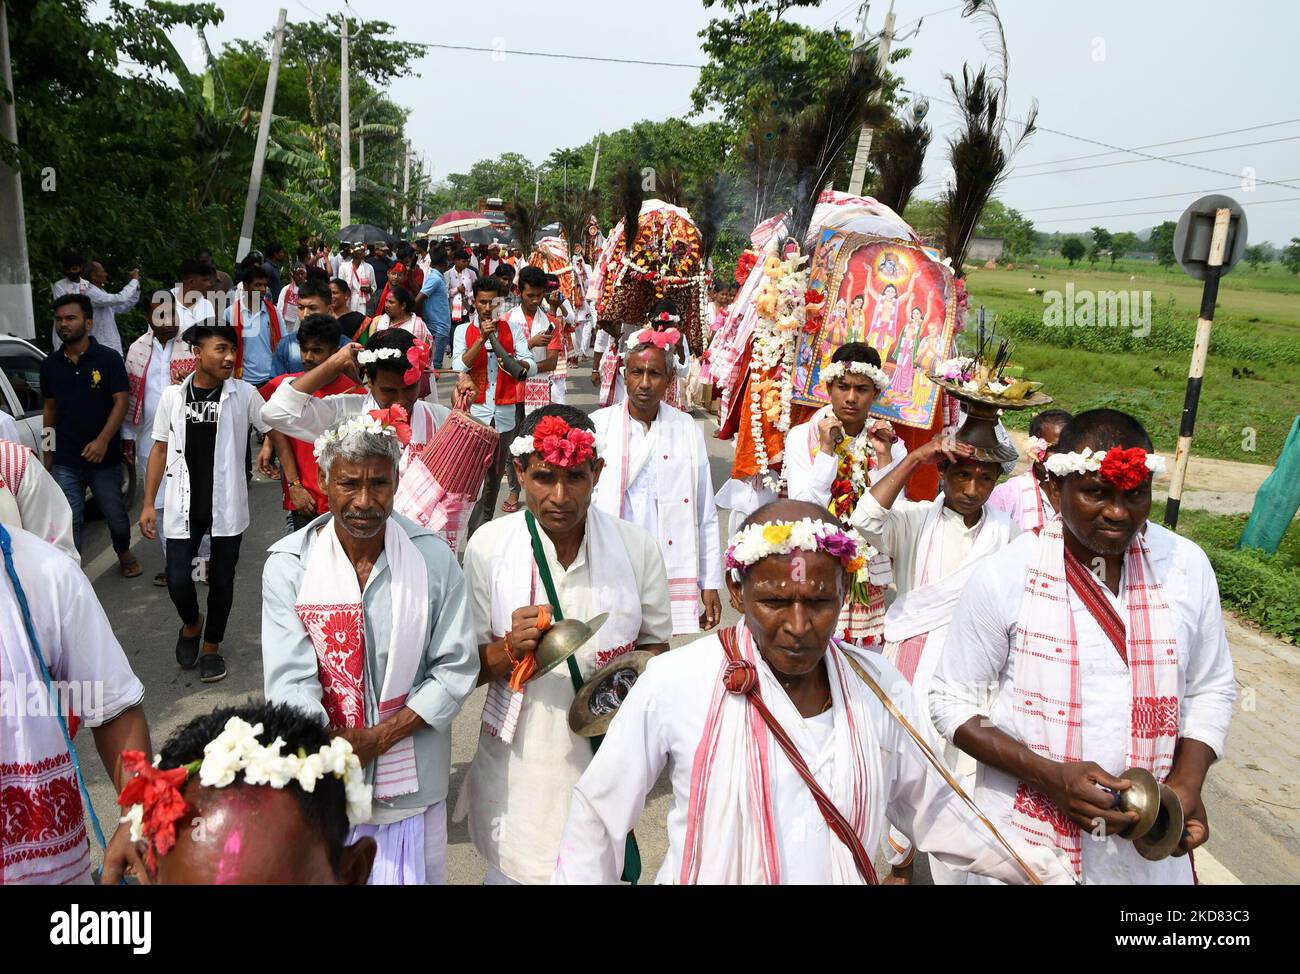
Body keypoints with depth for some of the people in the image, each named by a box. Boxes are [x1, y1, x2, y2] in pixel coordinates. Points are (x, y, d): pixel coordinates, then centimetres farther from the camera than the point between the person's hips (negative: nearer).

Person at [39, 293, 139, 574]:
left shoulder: (109, 359, -6)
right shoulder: (50, 364, 6)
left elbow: (120, 402, -10)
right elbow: (50, 408, 14)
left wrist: (103, 440, -21)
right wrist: (48, 451, 13)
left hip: (104, 457, -2)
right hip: (64, 460, 2)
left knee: (115, 514, 13)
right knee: (68, 521, 0)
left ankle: (124, 554, 39)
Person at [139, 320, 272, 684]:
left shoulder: (244, 394, -5)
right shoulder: (172, 396, 0)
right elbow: (159, 450, 6)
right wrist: (148, 504, 5)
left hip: (227, 506, 0)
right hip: (184, 506, 1)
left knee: (221, 580, 9)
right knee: (177, 579, -4)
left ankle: (211, 646, 31)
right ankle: (191, 625, 30)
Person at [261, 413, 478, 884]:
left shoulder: (433, 557, -8)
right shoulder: (288, 565, -10)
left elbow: (457, 668, -6)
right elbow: (290, 683, -14)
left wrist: (378, 738, -15)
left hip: (412, 783, 1)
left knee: (414, 874, 16)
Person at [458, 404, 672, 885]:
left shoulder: (636, 547, -8)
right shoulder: (489, 545, -9)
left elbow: (655, 643, 7)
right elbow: (469, 666, -2)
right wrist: (511, 648, -22)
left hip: (608, 756, 0)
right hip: (519, 767, 0)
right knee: (514, 871, 13)